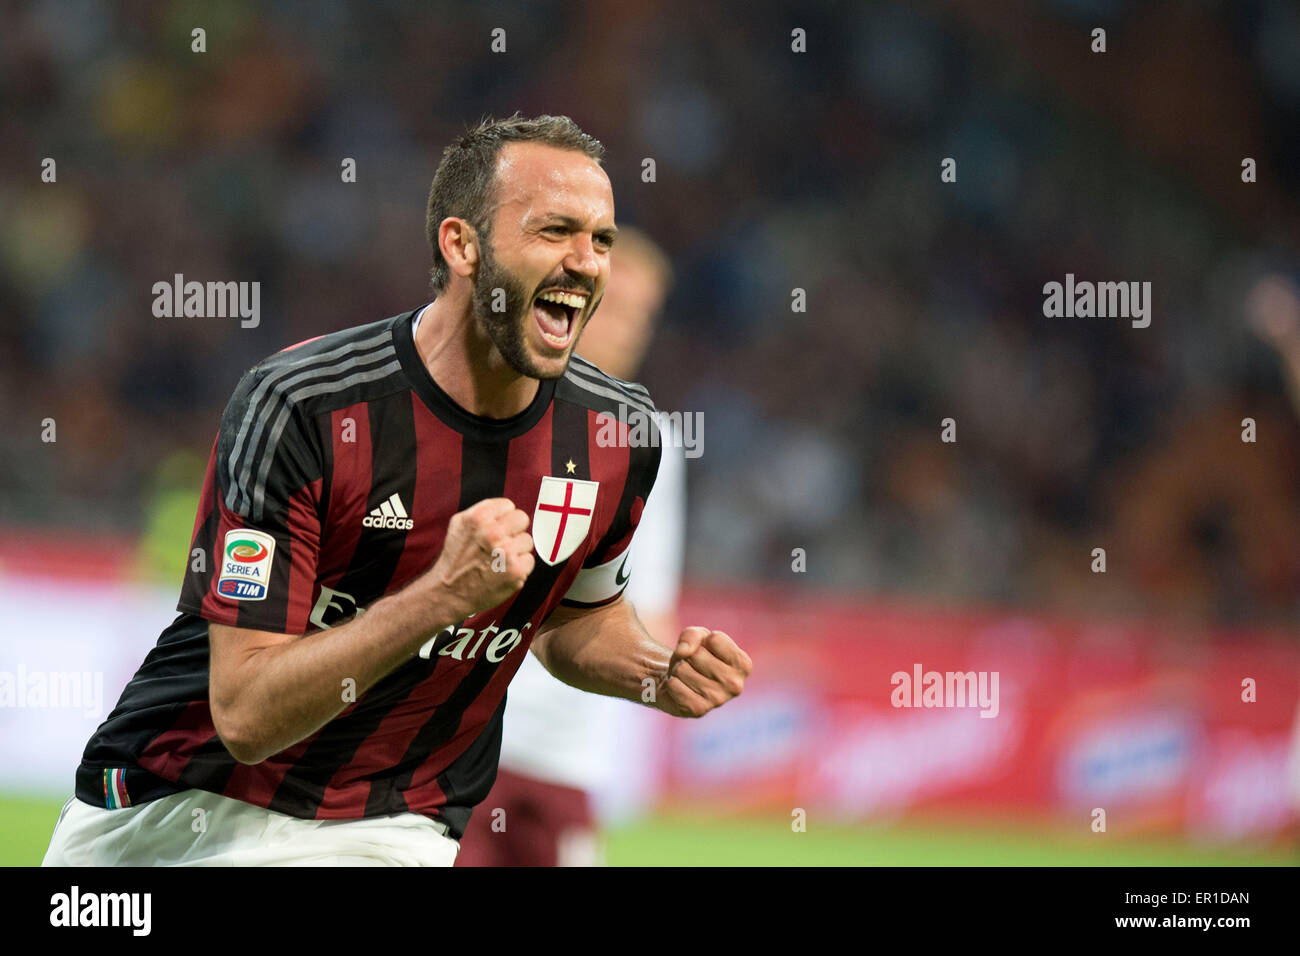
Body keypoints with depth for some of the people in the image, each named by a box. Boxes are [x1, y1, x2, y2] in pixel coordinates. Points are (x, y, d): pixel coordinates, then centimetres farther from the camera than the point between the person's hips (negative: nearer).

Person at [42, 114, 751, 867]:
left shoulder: (618, 433, -5)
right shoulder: (298, 408, -21)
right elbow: (245, 716, -25)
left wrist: (658, 674, -5)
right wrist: (443, 593, -34)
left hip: (393, 832, 3)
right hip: (184, 803, -3)